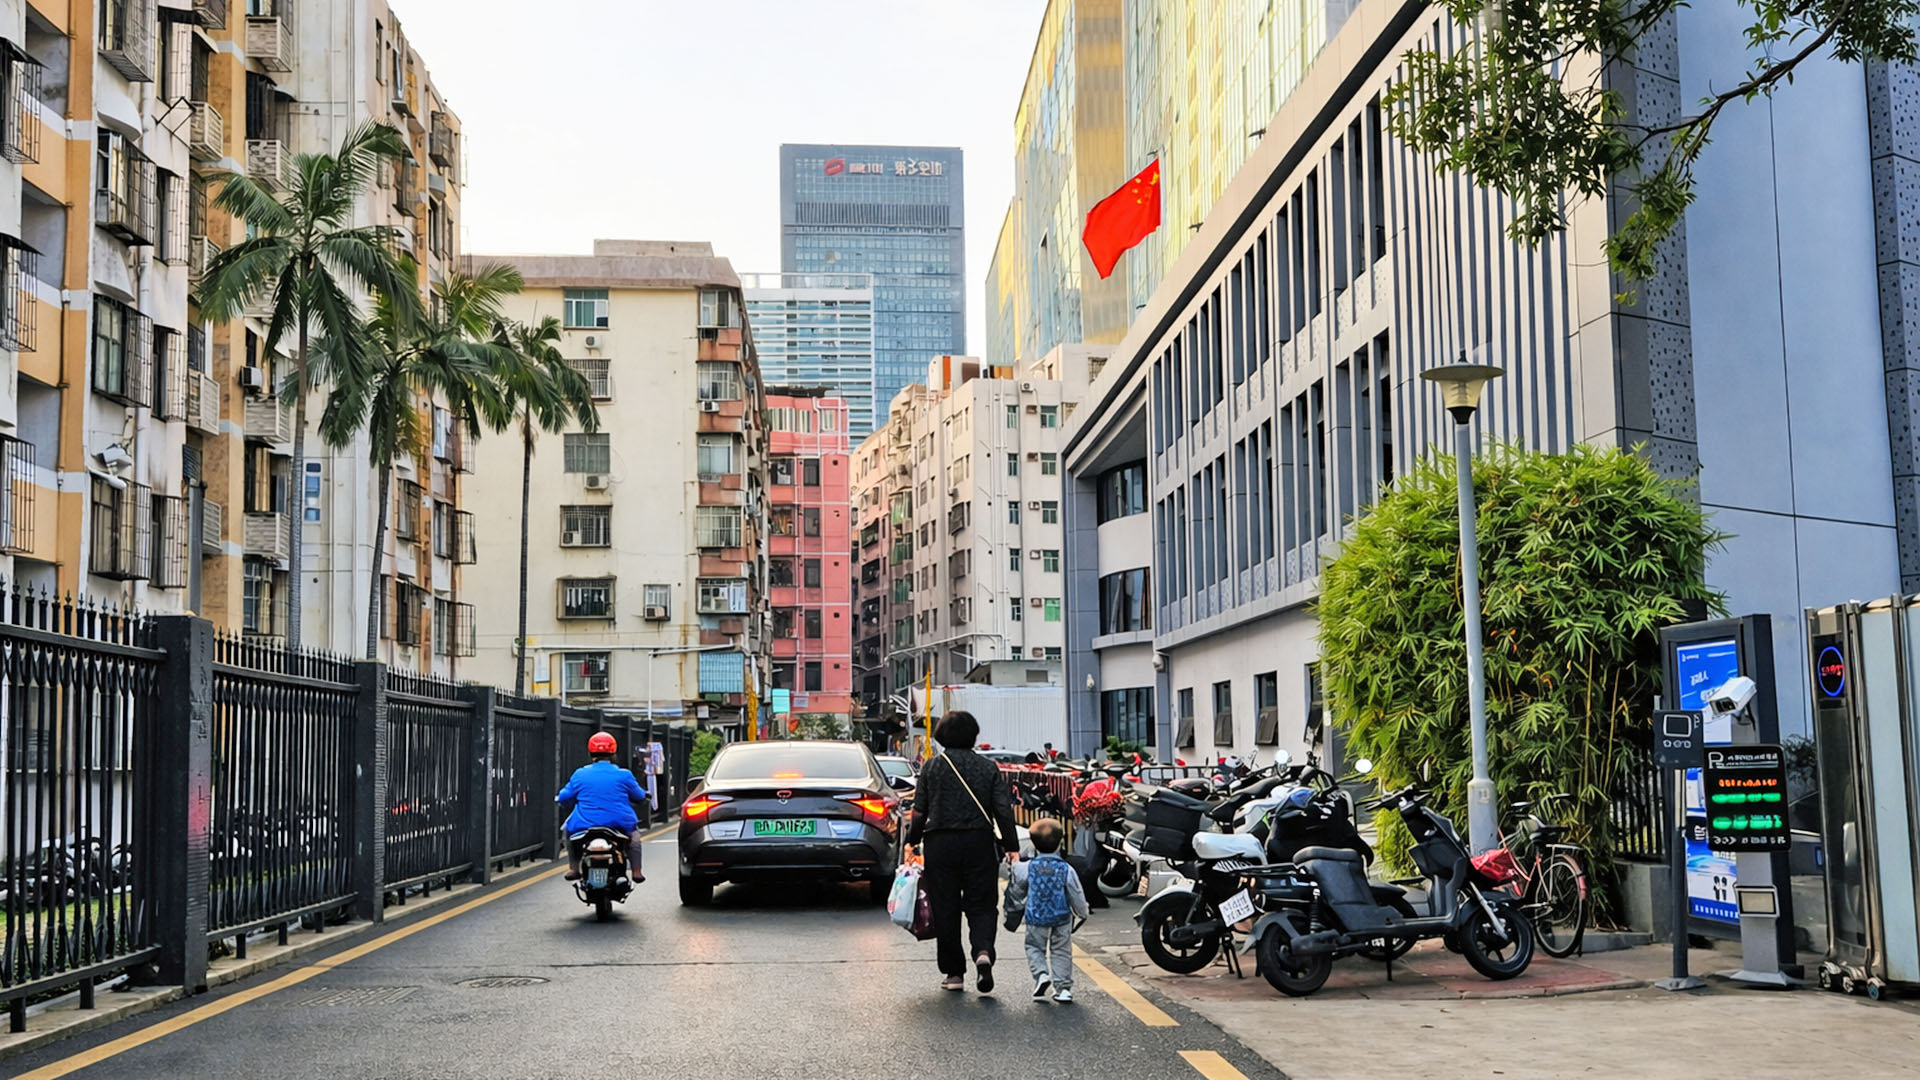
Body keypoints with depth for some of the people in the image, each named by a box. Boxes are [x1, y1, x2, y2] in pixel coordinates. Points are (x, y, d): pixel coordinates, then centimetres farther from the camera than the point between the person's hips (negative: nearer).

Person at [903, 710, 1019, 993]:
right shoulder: (989, 768, 2)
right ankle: (983, 952, -20)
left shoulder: (931, 766, 0)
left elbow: (920, 810, 1)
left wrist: (912, 841, 14)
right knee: (981, 906, 7)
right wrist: (1012, 847, 3)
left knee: (946, 910, 7)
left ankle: (954, 972, 10)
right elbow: (1003, 810, -1)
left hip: (940, 844, 0)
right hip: (979, 843, 0)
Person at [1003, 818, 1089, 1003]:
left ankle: (1041, 974, -9)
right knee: (1061, 951, 11)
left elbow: (1017, 892, 6)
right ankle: (1063, 987, 7)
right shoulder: (1066, 869, -10)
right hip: (1062, 918, 1)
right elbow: (1077, 896, -3)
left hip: (1036, 917, 0)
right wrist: (1082, 914, 14)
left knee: (1035, 947, 16)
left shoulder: (1027, 868, -8)